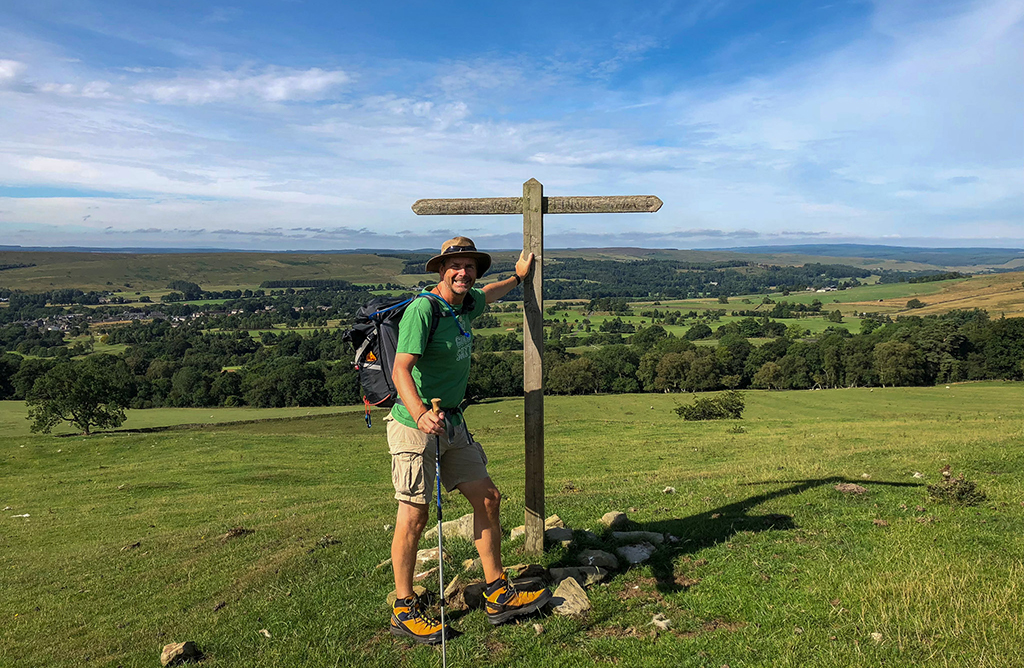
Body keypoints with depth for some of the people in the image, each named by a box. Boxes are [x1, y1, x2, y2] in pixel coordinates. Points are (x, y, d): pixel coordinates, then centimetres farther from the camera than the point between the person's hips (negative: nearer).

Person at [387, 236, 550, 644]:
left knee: (488, 499, 8)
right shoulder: (423, 309, -17)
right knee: (414, 516, -2)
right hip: (415, 426, -8)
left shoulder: (466, 304, 9)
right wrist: (421, 415, -42)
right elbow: (401, 370, -26)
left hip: (452, 423, 9)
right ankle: (404, 612, 15)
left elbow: (485, 296, 36)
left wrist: (517, 277, 48)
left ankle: (498, 596, 20)